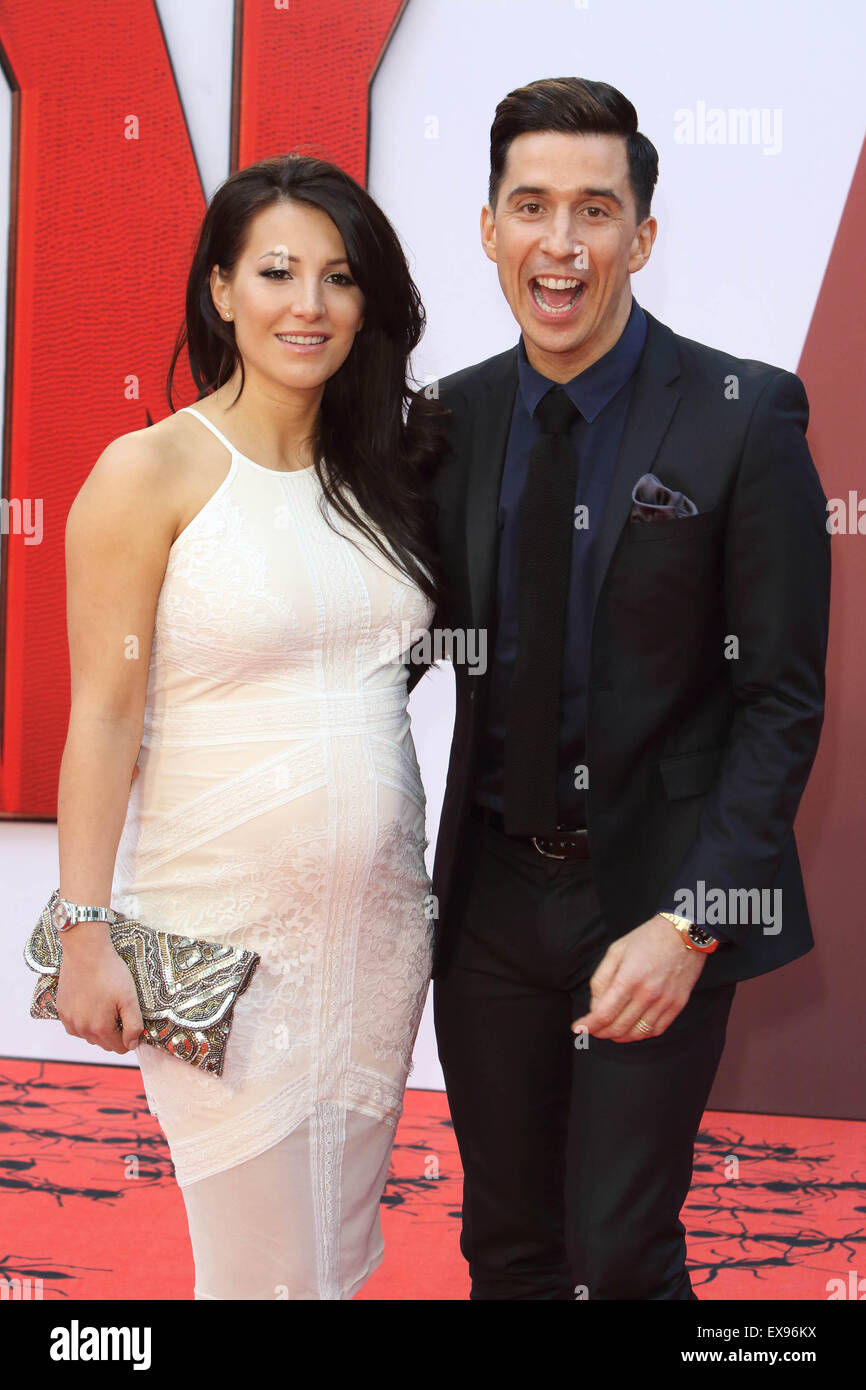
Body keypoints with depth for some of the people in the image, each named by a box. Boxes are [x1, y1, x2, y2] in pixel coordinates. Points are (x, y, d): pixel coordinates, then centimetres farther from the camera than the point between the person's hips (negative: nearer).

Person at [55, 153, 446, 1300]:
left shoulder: (381, 470, 7)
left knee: (346, 1239, 16)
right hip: (224, 923, -5)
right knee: (265, 1259, 3)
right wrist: (87, 935, -12)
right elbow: (104, 714, -10)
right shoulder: (150, 472, -9)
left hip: (381, 906, 5)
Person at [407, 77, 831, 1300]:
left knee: (621, 1256, 1)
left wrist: (690, 924, -18)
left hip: (655, 899, -4)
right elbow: (420, 637, 11)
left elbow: (782, 700, -11)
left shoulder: (744, 418, -11)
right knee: (507, 1244, 15)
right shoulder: (454, 416, 3)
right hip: (490, 893, 4)